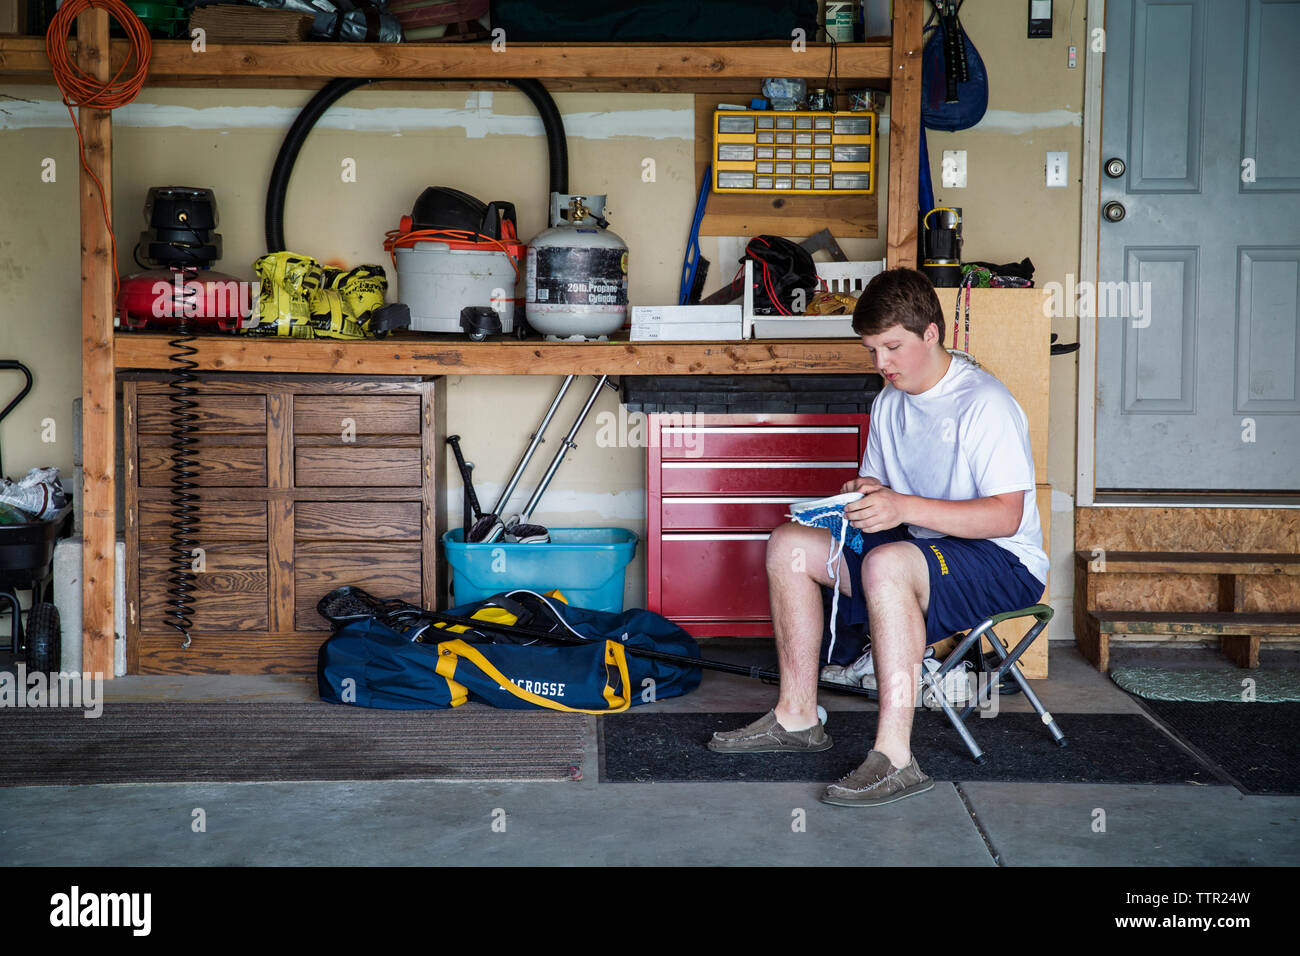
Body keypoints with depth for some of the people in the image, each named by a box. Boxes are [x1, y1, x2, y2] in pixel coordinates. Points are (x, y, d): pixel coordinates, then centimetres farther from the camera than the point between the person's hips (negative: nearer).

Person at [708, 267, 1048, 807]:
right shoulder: (889, 402, 10)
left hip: (1003, 564, -9)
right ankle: (797, 717, 3)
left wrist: (903, 507, -33)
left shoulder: (984, 403, -17)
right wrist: (858, 498, -8)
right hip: (922, 547, 9)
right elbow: (878, 489, 18)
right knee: (789, 544, 0)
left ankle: (895, 757, -39)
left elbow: (1006, 515, -25)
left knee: (888, 562, -38)